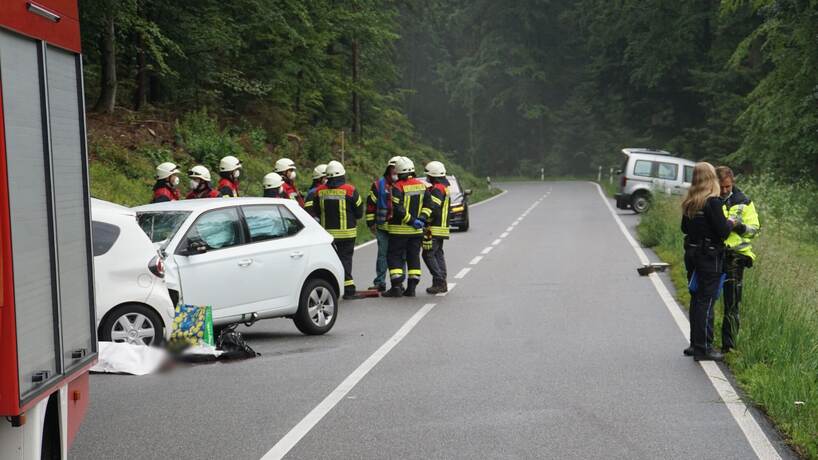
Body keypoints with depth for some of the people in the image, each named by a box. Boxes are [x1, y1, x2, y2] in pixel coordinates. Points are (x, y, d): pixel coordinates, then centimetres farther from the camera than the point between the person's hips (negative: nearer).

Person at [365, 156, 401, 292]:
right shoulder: (378, 185, 6)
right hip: (383, 227, -2)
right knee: (383, 255, -1)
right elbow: (371, 204, 6)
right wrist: (371, 223, 1)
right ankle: (380, 282, 5)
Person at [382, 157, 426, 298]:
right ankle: (412, 287, 10)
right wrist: (420, 219, 3)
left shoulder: (398, 187, -14)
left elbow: (397, 209, -20)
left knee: (394, 257, 2)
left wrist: (412, 221, -14)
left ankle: (397, 286, -5)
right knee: (414, 258, 11)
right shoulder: (422, 186, 5)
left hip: (399, 229, -5)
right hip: (416, 230, 5)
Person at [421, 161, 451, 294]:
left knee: (428, 254, -8)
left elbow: (433, 207, -29)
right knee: (438, 254, 14)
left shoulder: (437, 189, -15)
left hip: (434, 228, -10)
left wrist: (423, 216, -39)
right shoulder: (444, 186, 17)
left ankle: (439, 282, -11)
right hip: (442, 227, 10)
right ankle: (442, 283, 16)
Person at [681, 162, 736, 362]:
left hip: (692, 254, 8)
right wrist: (730, 222, 1)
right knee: (706, 301, -2)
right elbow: (722, 231, -17)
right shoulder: (712, 202, -16)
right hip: (709, 257, -7)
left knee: (696, 299, 16)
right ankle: (703, 348, 2)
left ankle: (696, 343, 24)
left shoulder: (689, 203, 7)